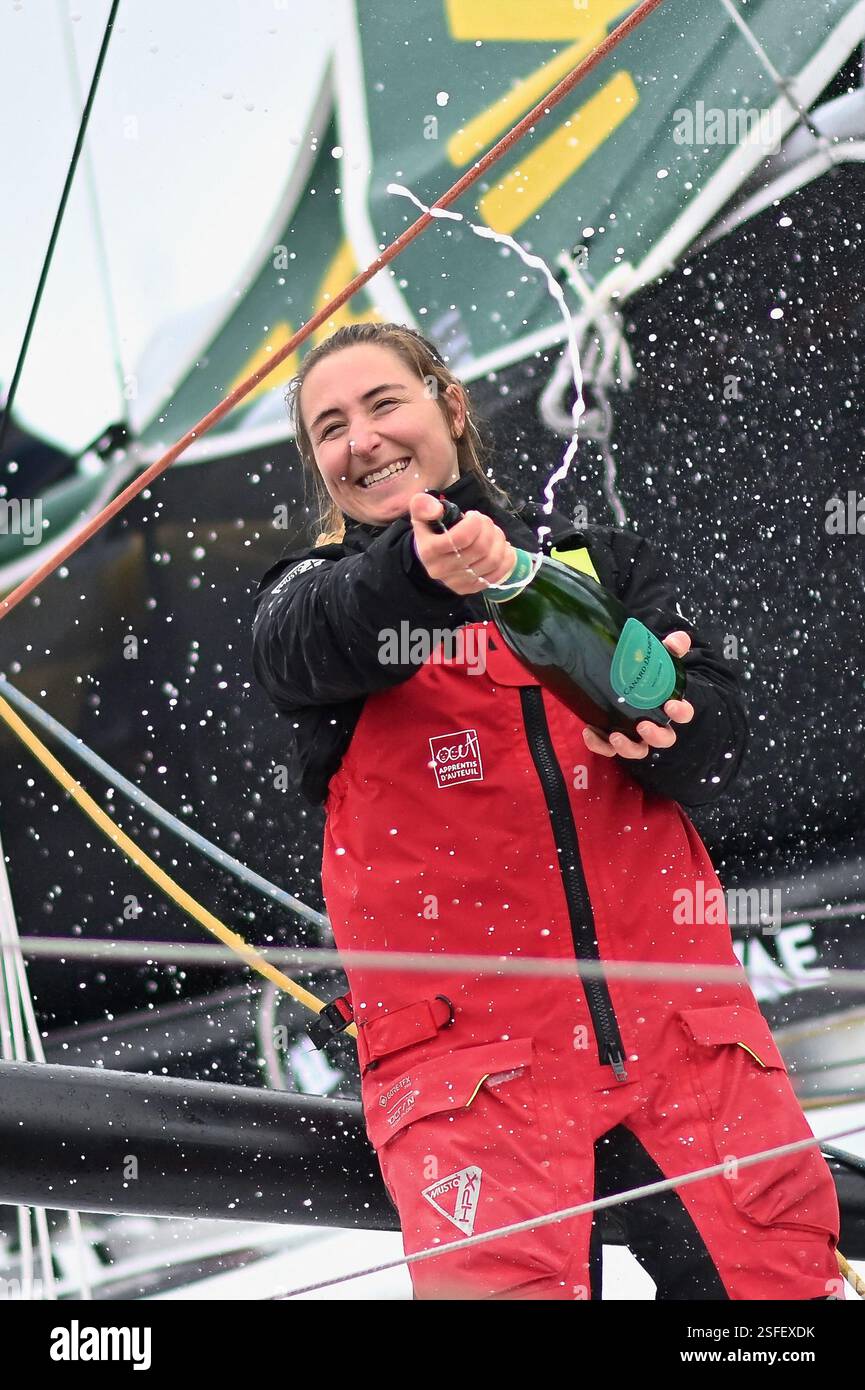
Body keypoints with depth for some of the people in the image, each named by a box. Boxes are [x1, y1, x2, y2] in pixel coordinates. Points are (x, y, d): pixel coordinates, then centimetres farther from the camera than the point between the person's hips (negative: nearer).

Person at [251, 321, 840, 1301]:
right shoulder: (320, 591, 11)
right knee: (497, 1282, -19)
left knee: (786, 1275, -5)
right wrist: (422, 568, -37)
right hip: (468, 1055, -2)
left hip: (678, 1022, 2)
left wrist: (650, 715, -18)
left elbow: (715, 748, 6)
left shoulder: (599, 562, 16)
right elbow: (304, 647, -15)